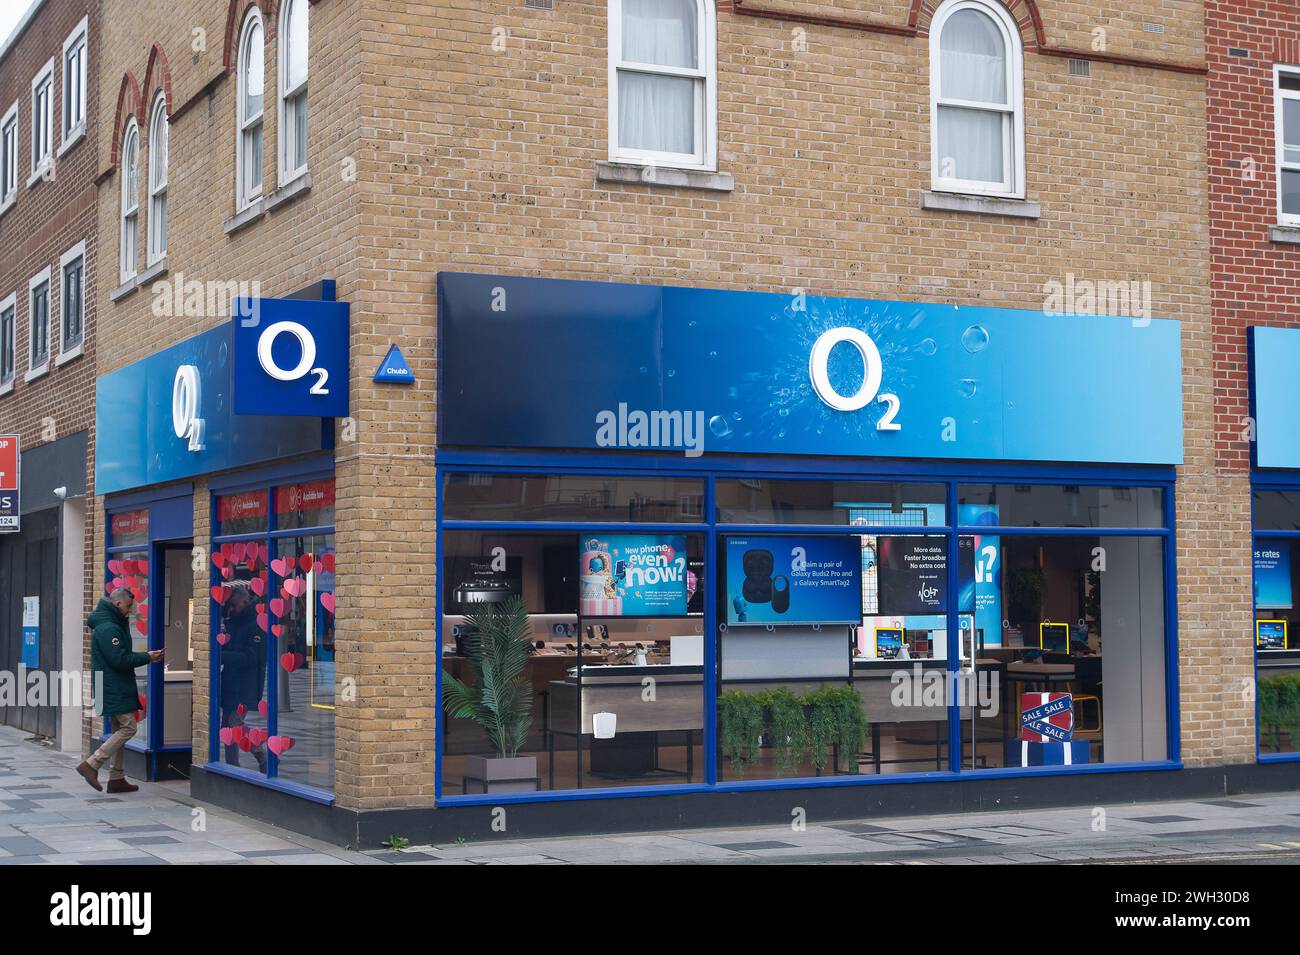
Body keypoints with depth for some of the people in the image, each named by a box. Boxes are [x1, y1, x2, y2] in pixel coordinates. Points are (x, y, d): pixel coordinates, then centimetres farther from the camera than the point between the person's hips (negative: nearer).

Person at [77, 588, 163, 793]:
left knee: (119, 730, 13)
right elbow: (120, 660, -21)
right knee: (128, 728, -10)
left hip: (114, 689, 11)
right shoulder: (108, 628, -17)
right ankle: (91, 765, -10)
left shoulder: (111, 625, 17)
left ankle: (116, 778, 15)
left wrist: (146, 657, 10)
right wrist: (147, 658, -13)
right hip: (115, 689, -11)